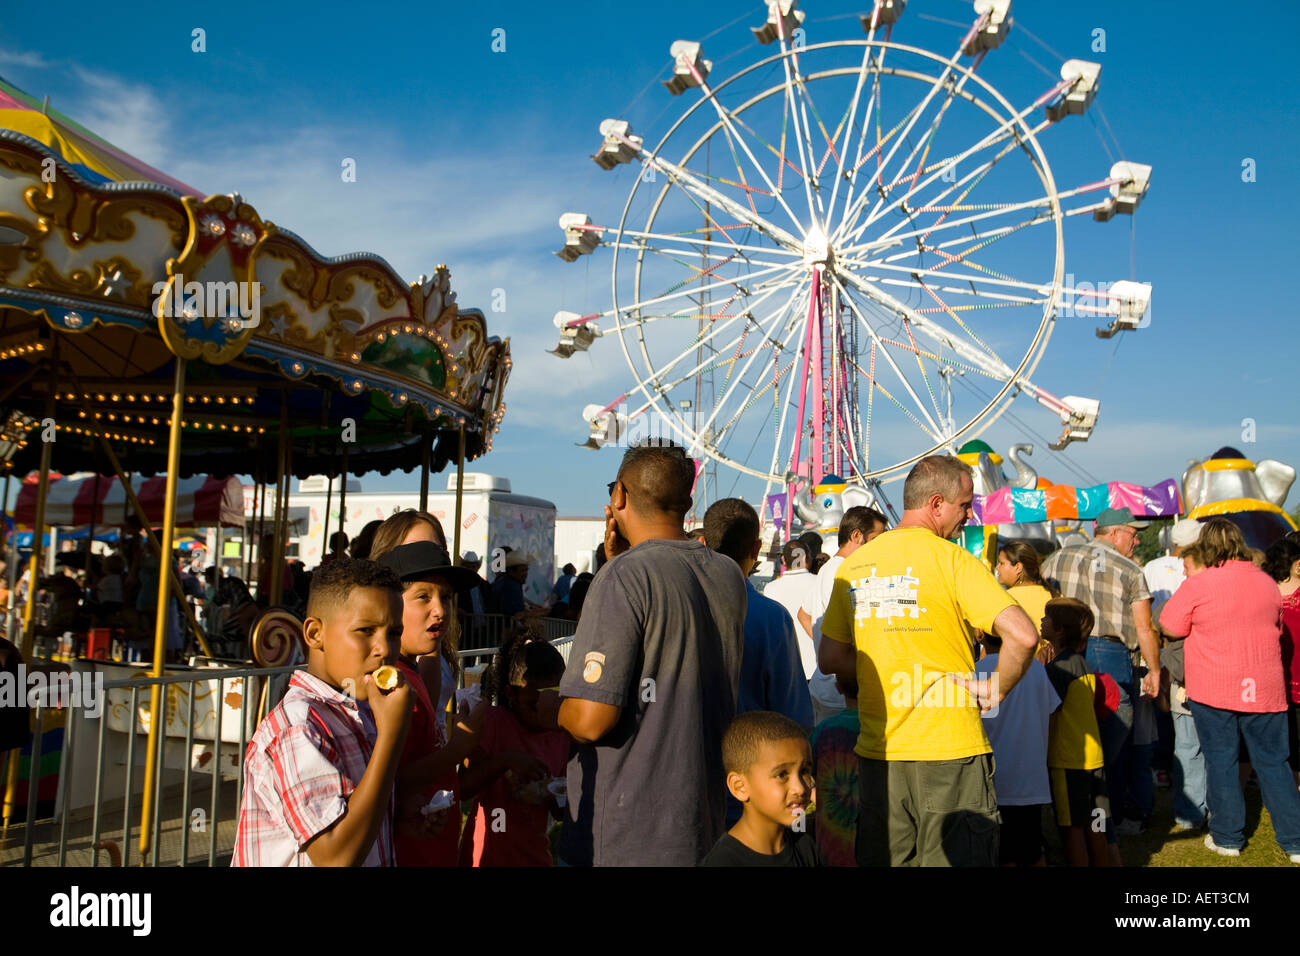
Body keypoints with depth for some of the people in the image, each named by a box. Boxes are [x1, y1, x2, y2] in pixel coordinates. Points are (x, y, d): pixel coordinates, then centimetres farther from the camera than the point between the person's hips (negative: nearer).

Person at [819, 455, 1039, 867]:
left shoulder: (854, 564, 6)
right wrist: (996, 690, -6)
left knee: (883, 859, 16)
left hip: (877, 751, 5)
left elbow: (830, 658, 9)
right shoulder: (952, 560, -11)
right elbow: (1023, 635, -21)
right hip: (950, 753, -5)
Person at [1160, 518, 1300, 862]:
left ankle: (1227, 837, 16)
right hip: (1264, 689, 4)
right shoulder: (1268, 583, 4)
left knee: (1220, 761, 7)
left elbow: (1171, 628, -4)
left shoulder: (1198, 585, -12)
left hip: (1213, 690, -3)